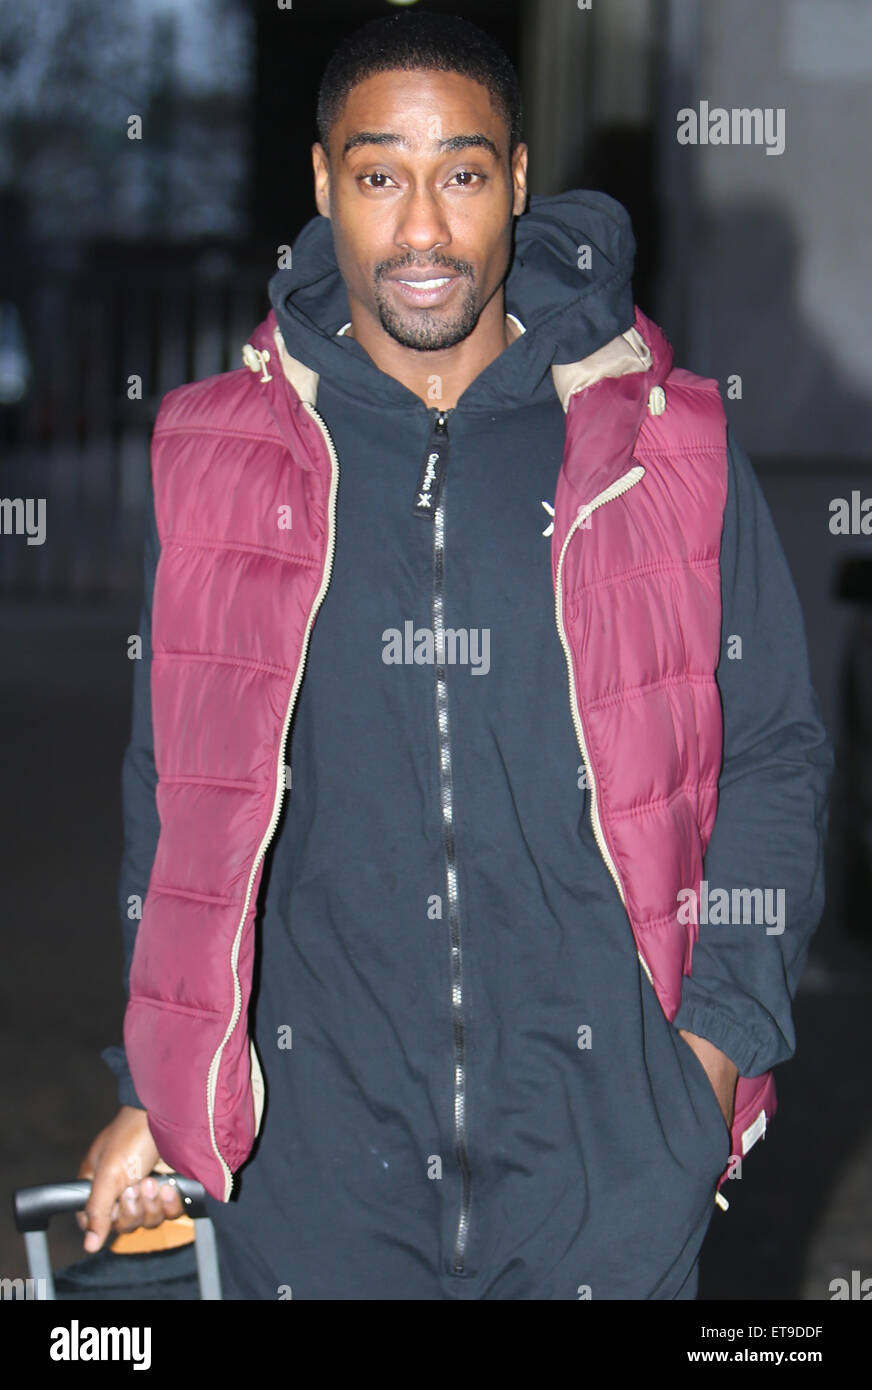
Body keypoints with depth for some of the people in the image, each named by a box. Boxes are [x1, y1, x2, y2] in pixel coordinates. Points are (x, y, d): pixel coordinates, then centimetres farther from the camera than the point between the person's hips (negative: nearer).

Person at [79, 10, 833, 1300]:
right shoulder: (219, 459, 2)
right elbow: (175, 786, 9)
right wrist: (155, 1090, 9)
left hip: (608, 1139, 0)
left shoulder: (671, 453, 0)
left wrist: (724, 1031, -4)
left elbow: (775, 755, 6)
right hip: (313, 1136, 1)